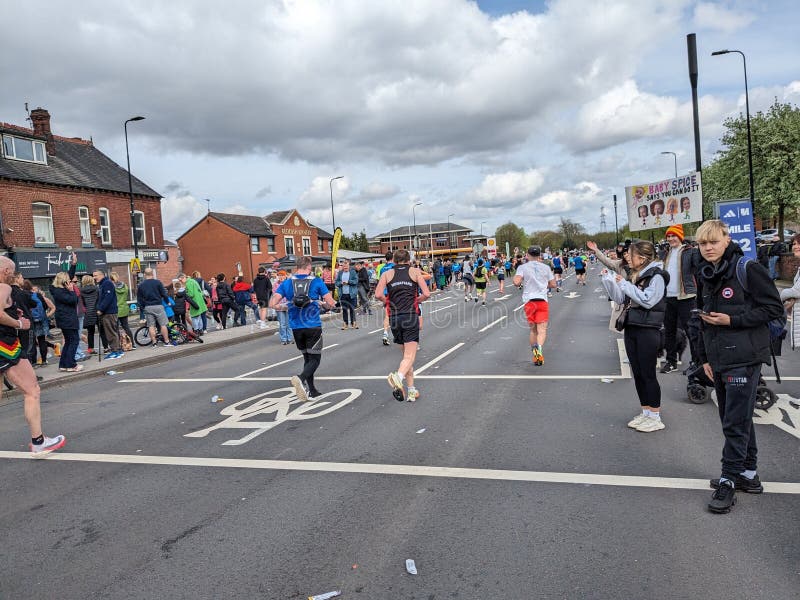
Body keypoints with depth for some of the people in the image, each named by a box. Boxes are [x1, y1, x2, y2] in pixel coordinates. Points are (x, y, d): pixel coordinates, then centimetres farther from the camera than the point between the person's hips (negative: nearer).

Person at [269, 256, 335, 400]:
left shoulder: (286, 283, 3)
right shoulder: (317, 282, -4)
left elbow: (272, 303, -3)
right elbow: (331, 303, -6)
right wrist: (323, 304, 16)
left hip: (296, 327, 4)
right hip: (313, 326, -4)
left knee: (307, 357, 18)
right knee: (315, 359, 2)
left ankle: (311, 390, 18)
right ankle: (301, 378, -26)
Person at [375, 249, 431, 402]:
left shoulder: (387, 274, 10)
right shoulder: (415, 271, 8)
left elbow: (378, 295, -4)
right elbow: (426, 294, -1)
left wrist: (389, 302, 14)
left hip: (394, 318, 3)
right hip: (411, 316, -3)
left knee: (406, 354, 17)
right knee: (410, 356, -8)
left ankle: (411, 391, 17)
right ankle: (398, 376, -37)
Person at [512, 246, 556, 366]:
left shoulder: (522, 267, 1)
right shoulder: (546, 267, 9)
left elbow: (516, 282, -13)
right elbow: (553, 284, 13)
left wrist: (514, 277, 9)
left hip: (529, 301, 0)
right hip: (543, 300, 0)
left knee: (533, 330, 14)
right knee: (542, 330, -6)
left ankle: (535, 355, 12)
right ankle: (539, 347, -34)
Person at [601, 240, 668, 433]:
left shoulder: (656, 276, -11)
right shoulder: (635, 275, 12)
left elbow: (647, 300, -22)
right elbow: (621, 299, 12)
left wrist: (625, 284, -19)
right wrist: (608, 279, 3)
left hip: (648, 330, -8)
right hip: (632, 328, 8)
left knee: (648, 374, -2)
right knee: (637, 373, 12)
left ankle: (655, 417, 8)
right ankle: (645, 412, 23)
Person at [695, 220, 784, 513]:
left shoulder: (747, 269, -11)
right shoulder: (705, 276, 11)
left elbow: (774, 308, -11)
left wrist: (732, 320, -18)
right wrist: (705, 357, 15)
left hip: (744, 360, -7)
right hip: (719, 360, 7)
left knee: (736, 423, -4)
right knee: (737, 419, 16)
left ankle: (729, 480, 5)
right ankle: (748, 473, 28)